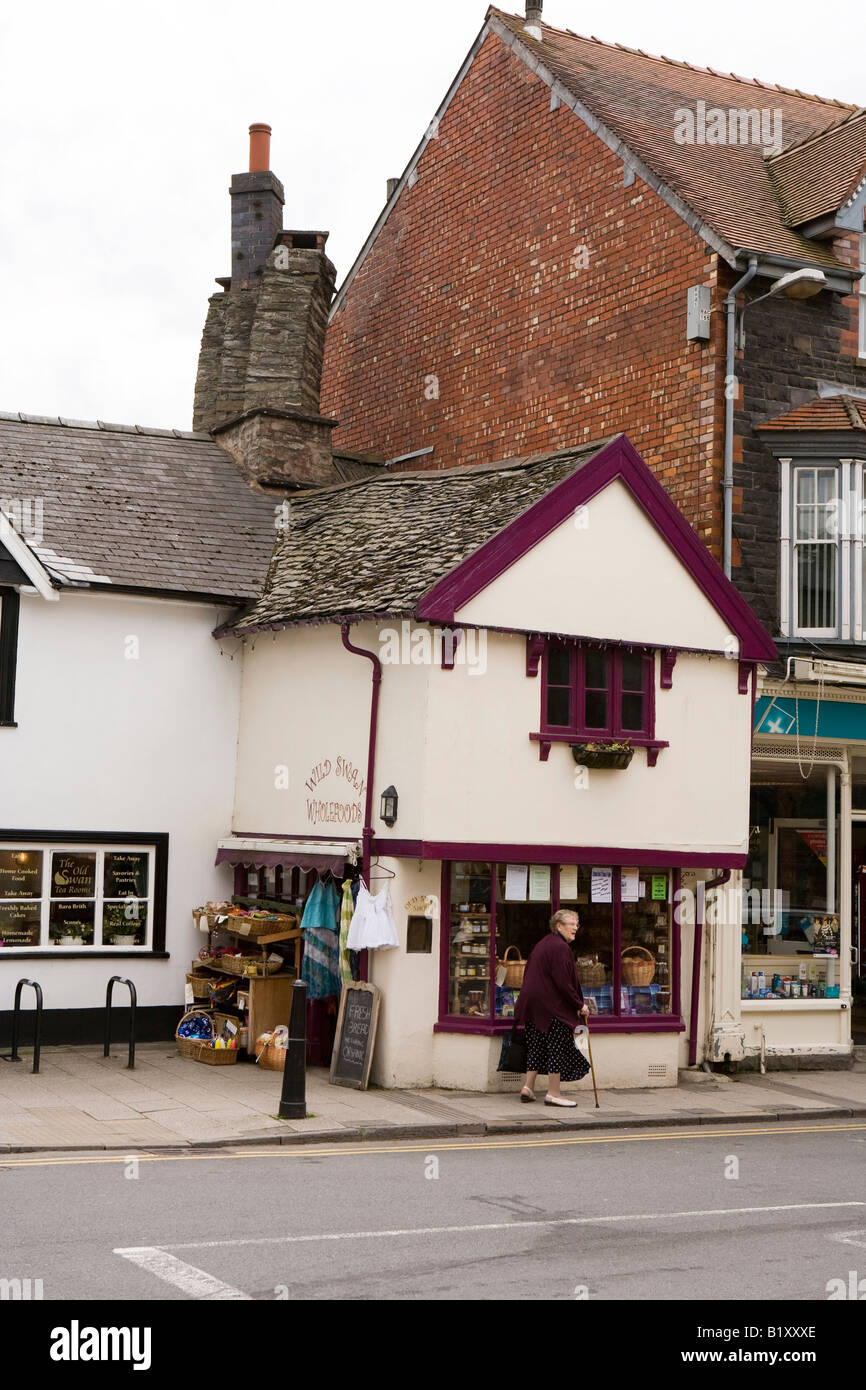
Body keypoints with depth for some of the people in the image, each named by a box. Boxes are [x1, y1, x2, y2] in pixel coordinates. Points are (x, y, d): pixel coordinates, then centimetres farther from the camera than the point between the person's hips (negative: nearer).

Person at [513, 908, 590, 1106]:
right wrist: (579, 1005, -12)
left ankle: (528, 1087, 12)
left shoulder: (544, 944, 15)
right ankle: (553, 1094, 1)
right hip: (552, 1006, -9)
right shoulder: (559, 947, -15)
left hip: (534, 1004, 9)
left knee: (537, 1046, 14)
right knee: (558, 1047, -2)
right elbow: (563, 982, -20)